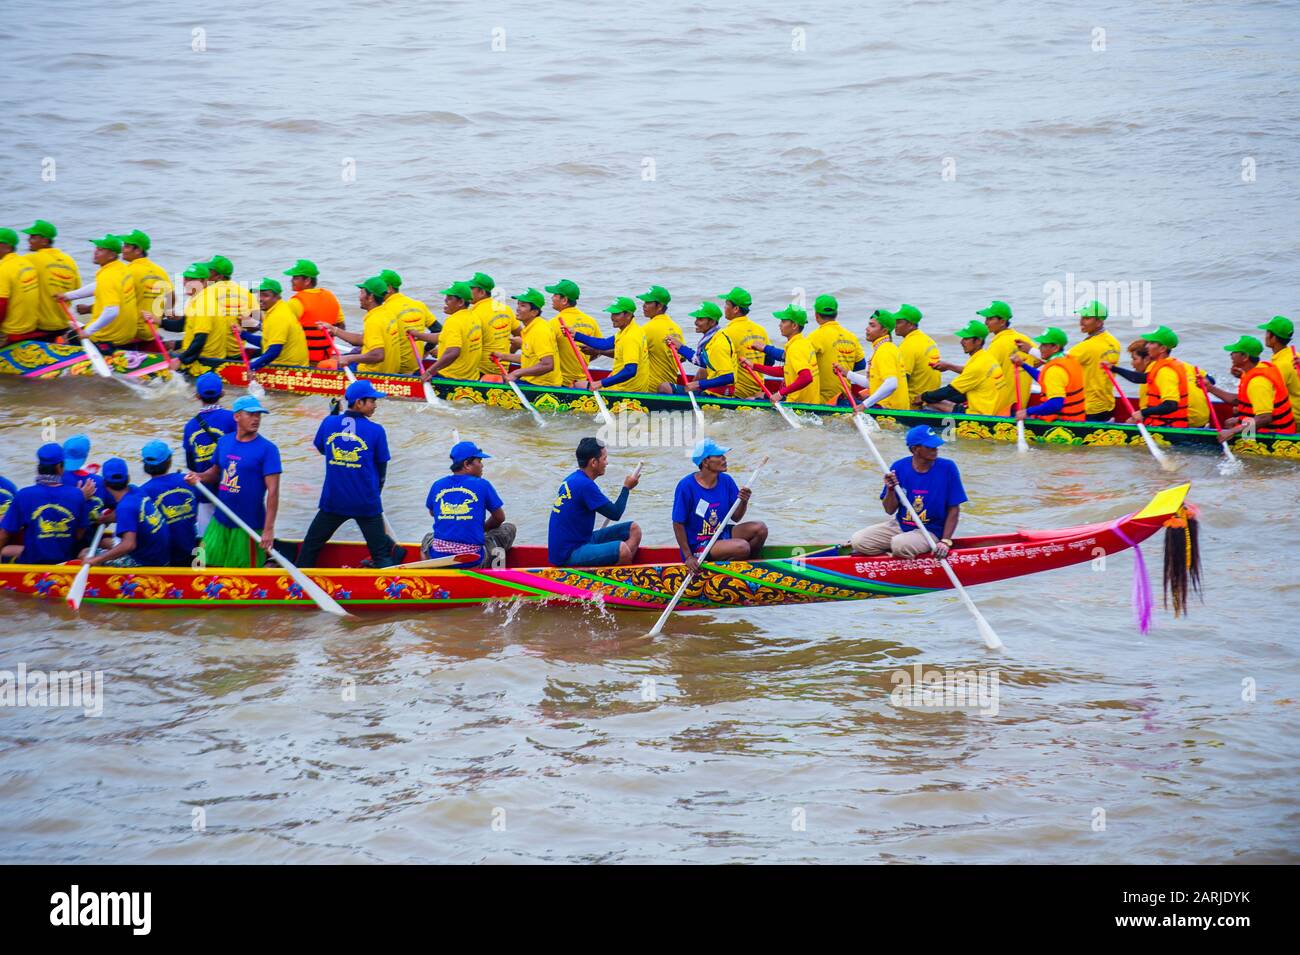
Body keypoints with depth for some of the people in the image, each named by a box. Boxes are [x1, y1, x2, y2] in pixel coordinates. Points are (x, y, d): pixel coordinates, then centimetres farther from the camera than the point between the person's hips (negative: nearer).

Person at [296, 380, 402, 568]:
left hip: (333, 501, 3)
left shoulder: (329, 423, -2)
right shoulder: (376, 431, -10)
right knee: (381, 553, 3)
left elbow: (320, 447, 18)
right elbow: (381, 467, 1)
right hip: (367, 503, -3)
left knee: (311, 546, 18)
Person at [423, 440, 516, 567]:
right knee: (509, 528, 20)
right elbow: (500, 518, 6)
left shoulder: (437, 485, 4)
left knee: (428, 538, 40)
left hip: (439, 557, 3)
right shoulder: (482, 485, -5)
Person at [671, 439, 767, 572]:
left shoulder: (726, 481, 1)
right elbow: (678, 524, -14)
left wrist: (743, 502, -17)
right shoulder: (686, 486, -17)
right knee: (742, 547, -27)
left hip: (722, 535, 7)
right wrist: (688, 557, -19)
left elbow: (735, 517, 6)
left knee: (760, 528, -8)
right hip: (697, 545, -7)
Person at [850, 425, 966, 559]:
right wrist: (891, 490, -21)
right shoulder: (899, 467, -4)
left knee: (900, 544, -34)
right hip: (900, 526, 3)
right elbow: (890, 510, -1)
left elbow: (954, 509, -7)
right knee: (858, 541, -15)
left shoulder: (947, 468, -10)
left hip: (931, 531, -3)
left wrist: (945, 541, -17)